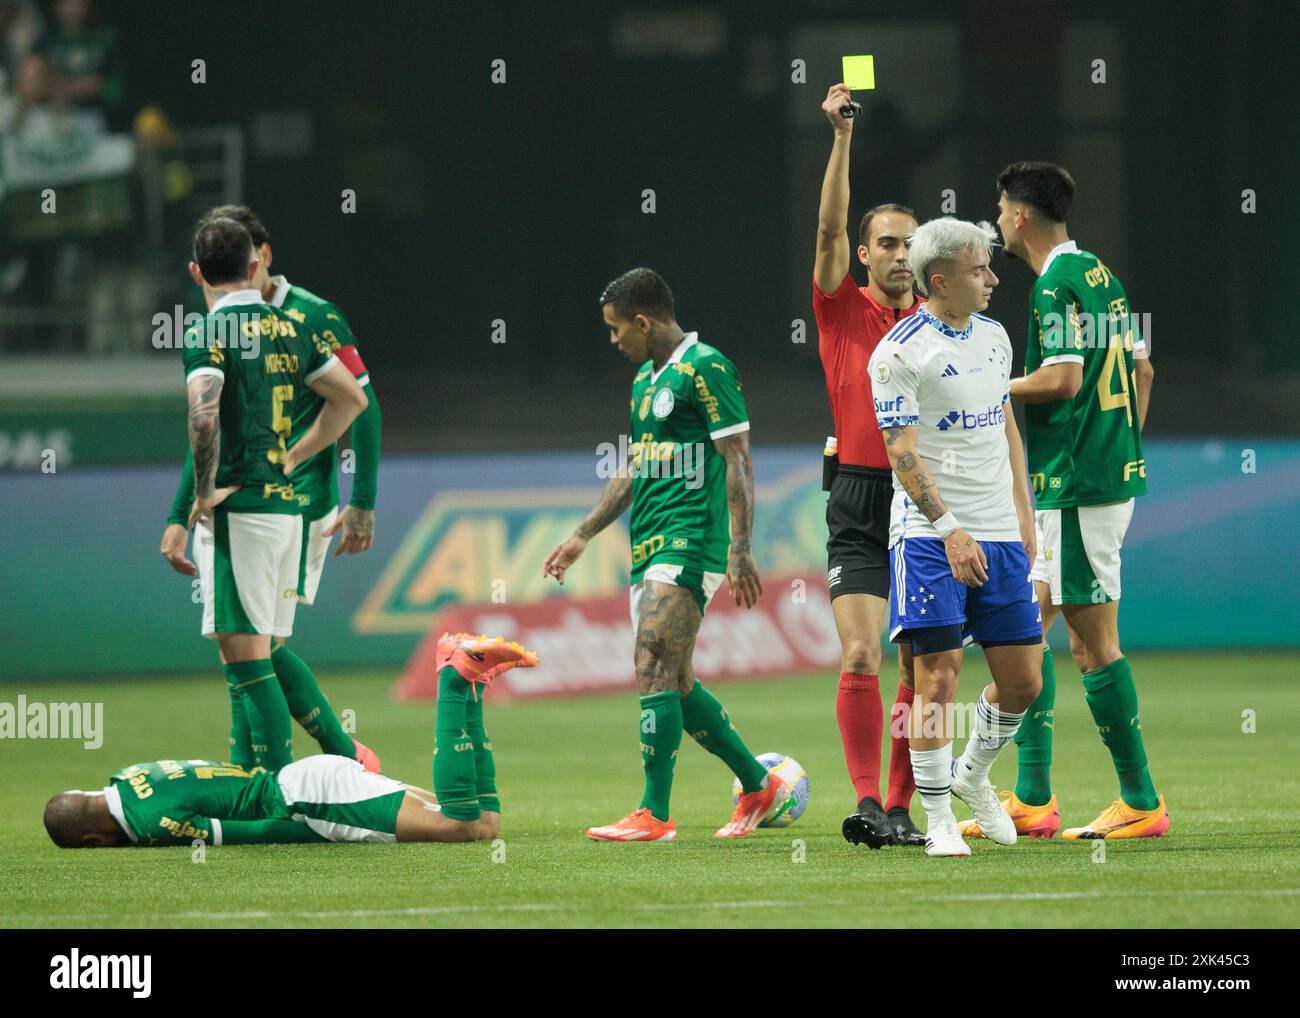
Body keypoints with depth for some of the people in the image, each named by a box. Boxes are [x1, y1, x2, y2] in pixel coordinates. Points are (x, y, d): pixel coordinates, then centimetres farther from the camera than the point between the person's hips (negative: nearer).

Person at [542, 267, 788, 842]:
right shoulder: (645, 379, 18)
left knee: (654, 670, -16)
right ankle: (759, 785, 21)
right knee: (675, 685, 9)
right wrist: (584, 536, 28)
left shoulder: (705, 369, -9)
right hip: (648, 549, 9)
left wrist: (740, 552, -19)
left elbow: (738, 462, -13)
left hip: (690, 542, -9)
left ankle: (654, 814, -17)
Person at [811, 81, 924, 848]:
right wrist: (842, 136, -19)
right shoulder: (843, 310, 3)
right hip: (861, 505, -2)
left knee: (920, 666, 1)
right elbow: (830, 227, -10)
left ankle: (900, 806, 7)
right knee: (860, 656, -14)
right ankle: (867, 803, -18)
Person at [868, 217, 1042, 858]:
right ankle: (939, 821, 0)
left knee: (1022, 679, 6)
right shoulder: (900, 352, -11)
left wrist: (1022, 513, 18)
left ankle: (973, 775, 31)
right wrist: (947, 527, -20)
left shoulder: (993, 336, 12)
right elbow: (902, 451, -14)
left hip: (999, 535, 7)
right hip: (931, 536, -7)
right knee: (938, 678, -8)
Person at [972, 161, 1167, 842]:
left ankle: (1141, 802, -4)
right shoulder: (1098, 273, 15)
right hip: (1110, 473, 10)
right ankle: (1032, 797, 13)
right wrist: (1126, 446, 25)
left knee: (1093, 641, -6)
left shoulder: (1058, 282, -14)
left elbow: (1062, 378, -21)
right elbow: (1142, 368, 20)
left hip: (1077, 486, -10)